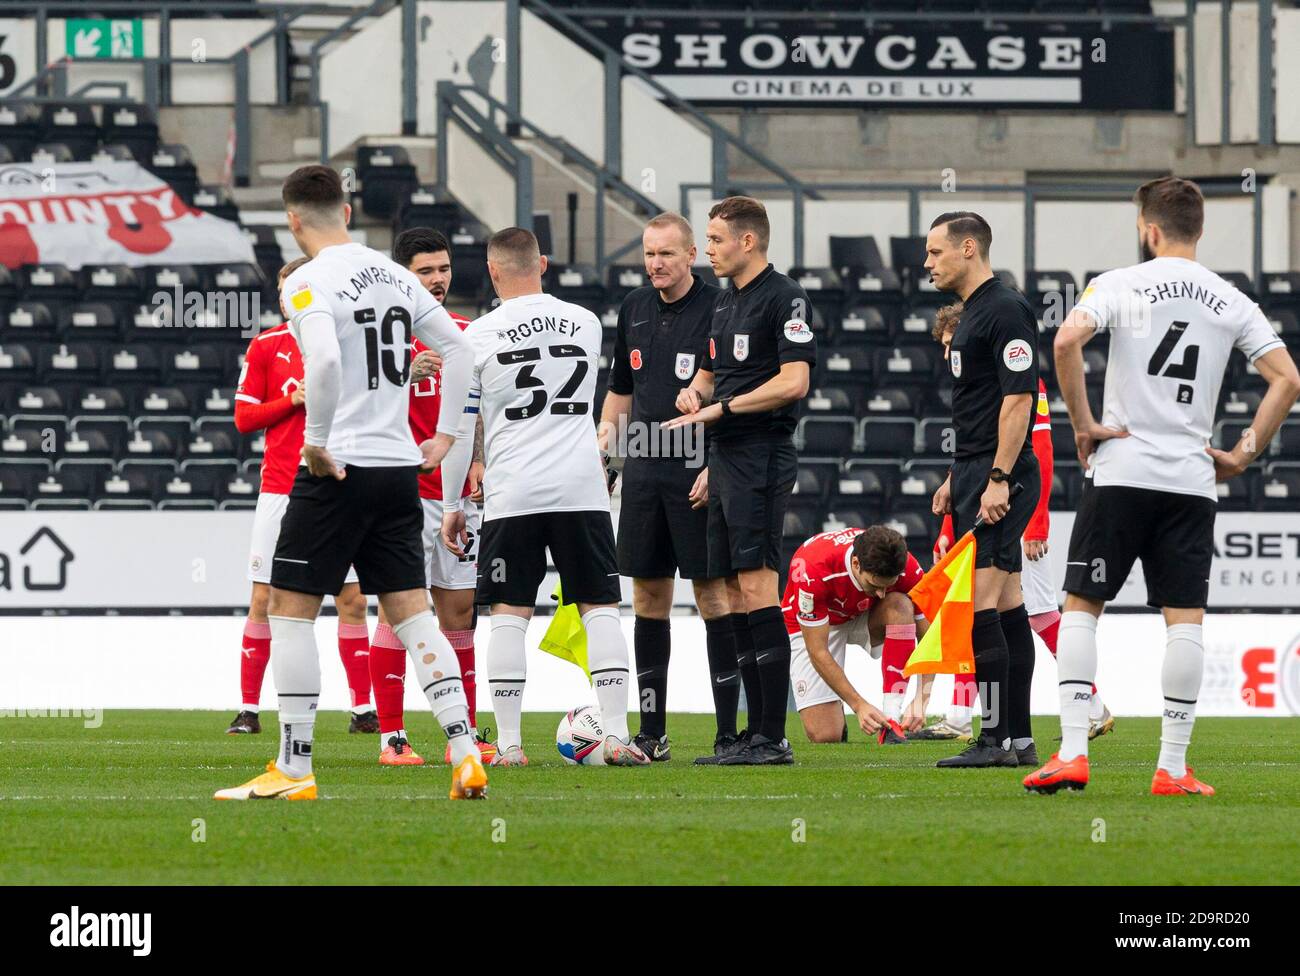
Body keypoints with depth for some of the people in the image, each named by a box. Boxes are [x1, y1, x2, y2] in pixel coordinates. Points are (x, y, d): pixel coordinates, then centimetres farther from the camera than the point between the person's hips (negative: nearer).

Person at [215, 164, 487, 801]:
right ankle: (465, 755, -3)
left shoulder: (308, 282, -10)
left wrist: (318, 441, -17)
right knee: (411, 612, 8)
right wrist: (445, 436, 18)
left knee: (290, 607, 3)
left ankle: (294, 768, 2)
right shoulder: (394, 275, 12)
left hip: (339, 468, -7)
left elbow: (325, 358, -27)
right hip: (400, 466, 7)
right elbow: (457, 348, 15)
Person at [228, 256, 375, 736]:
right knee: (264, 598, -2)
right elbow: (244, 417, 3)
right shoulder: (265, 346, 4)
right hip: (281, 490, -1)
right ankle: (249, 709, 3)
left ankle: (363, 709, 5)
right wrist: (294, 399, -10)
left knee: (353, 598, -1)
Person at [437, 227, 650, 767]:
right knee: (600, 609, 5)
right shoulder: (585, 322, 7)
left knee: (510, 614, 4)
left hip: (512, 494, -2)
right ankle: (616, 735, -3)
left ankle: (509, 742, 1)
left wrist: (452, 506, 8)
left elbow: (459, 428, 0)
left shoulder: (478, 336, -4)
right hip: (582, 488, 2)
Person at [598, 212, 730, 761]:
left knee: (712, 593, -6)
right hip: (643, 469, 6)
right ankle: (652, 734, 12)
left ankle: (729, 731, -4)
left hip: (697, 473, -6)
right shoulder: (634, 309, 13)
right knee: (648, 596, 7)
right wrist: (600, 455, 14)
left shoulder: (717, 308, -6)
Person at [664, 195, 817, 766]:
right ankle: (755, 732, 10)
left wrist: (721, 408, -15)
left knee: (757, 589, -12)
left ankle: (772, 738, -12)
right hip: (726, 460, 9)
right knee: (735, 597, 8)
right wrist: (694, 392, 7)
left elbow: (793, 381, -17)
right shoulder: (725, 304, 19)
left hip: (761, 457, -9)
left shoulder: (783, 299, -9)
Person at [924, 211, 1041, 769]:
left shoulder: (1006, 310, -13)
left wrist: (998, 480, -23)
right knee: (1006, 605, 9)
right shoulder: (973, 314, 19)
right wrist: (955, 478, 23)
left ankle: (995, 739, -14)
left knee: (979, 603, -13)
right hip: (976, 473, 10)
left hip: (998, 475, -10)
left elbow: (1017, 400, -20)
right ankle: (1019, 738, 9)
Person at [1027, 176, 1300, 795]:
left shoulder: (1120, 284, -1)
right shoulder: (1231, 303, 8)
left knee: (1081, 607, 6)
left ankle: (1072, 753, -4)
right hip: (1193, 481, 2)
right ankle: (1173, 768, 0)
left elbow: (1067, 340, -18)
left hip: (1122, 471, -2)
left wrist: (1083, 423, -9)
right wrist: (1243, 454, 9)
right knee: (1185, 620, 3)